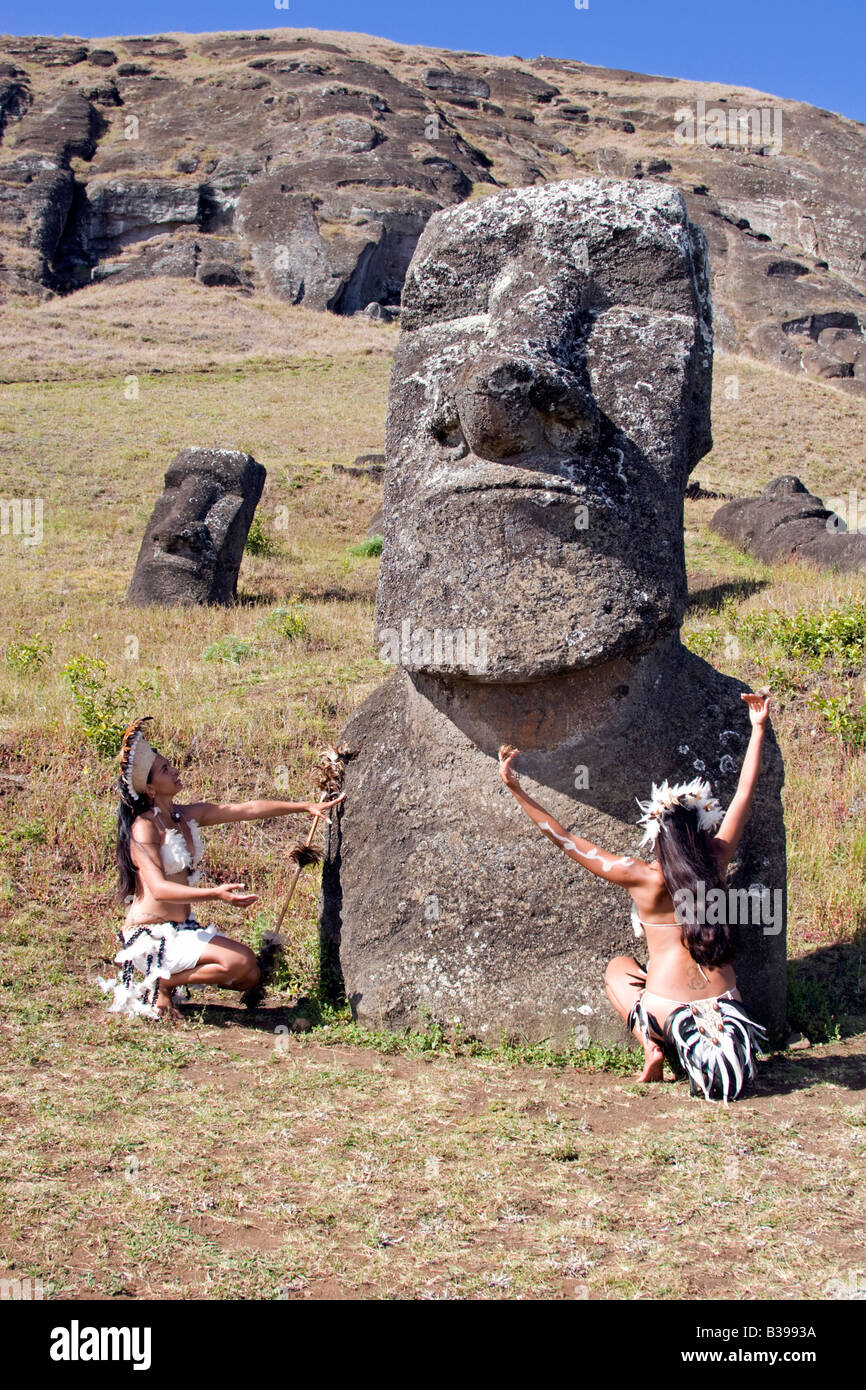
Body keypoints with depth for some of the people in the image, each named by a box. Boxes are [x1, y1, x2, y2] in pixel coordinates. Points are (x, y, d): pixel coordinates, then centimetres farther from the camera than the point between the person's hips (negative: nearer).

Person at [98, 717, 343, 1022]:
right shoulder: (143, 828, -15)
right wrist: (215, 894, -37)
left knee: (250, 976, 2)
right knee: (238, 961, -22)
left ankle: (172, 973, 14)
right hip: (150, 936, -8)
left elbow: (247, 809, 5)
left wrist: (305, 807, 1)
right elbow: (159, 889, -25)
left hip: (183, 927, 8)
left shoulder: (187, 816, 7)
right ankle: (161, 984, -3)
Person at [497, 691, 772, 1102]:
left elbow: (569, 843, -9)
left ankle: (652, 1046, 4)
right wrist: (758, 729, 18)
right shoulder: (715, 864, -1)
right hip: (726, 1015, 4)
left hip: (669, 1014, -4)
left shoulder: (645, 879, -10)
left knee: (618, 968, 27)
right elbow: (745, 791, 9)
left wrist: (516, 790, -8)